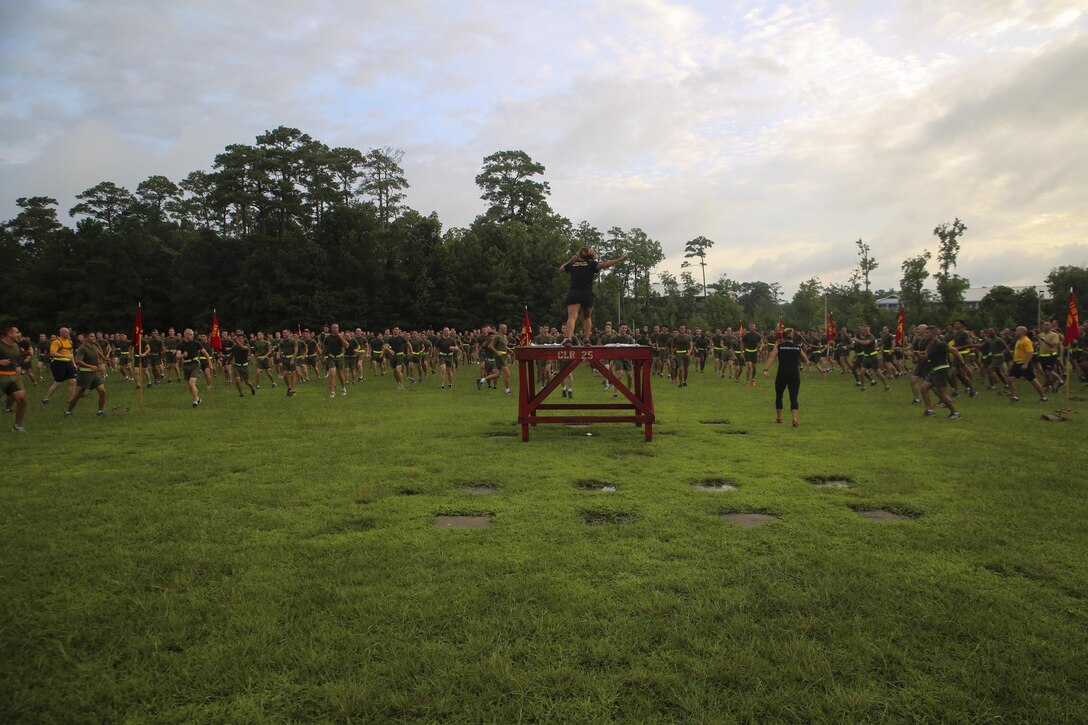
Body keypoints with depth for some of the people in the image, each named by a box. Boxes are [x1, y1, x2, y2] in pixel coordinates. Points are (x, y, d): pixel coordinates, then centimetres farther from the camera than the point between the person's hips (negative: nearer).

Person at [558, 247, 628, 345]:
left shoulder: (572, 264, 13)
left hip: (573, 294, 1)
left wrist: (570, 261, 38)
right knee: (587, 317, 18)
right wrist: (619, 259, -10)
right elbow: (603, 265, -12)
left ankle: (568, 338, -30)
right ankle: (587, 339, 13)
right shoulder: (591, 264, 4)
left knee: (572, 317, -11)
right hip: (587, 294, 0)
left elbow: (560, 268, 30)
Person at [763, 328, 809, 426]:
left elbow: (771, 357, -14)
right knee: (793, 398, 0)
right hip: (795, 375, 1)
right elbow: (806, 360, 16)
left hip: (782, 374, -1)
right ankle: (794, 418, -17)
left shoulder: (779, 346, 2)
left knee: (778, 396, 18)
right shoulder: (797, 347, 8)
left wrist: (766, 369, -22)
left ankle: (779, 418, 28)